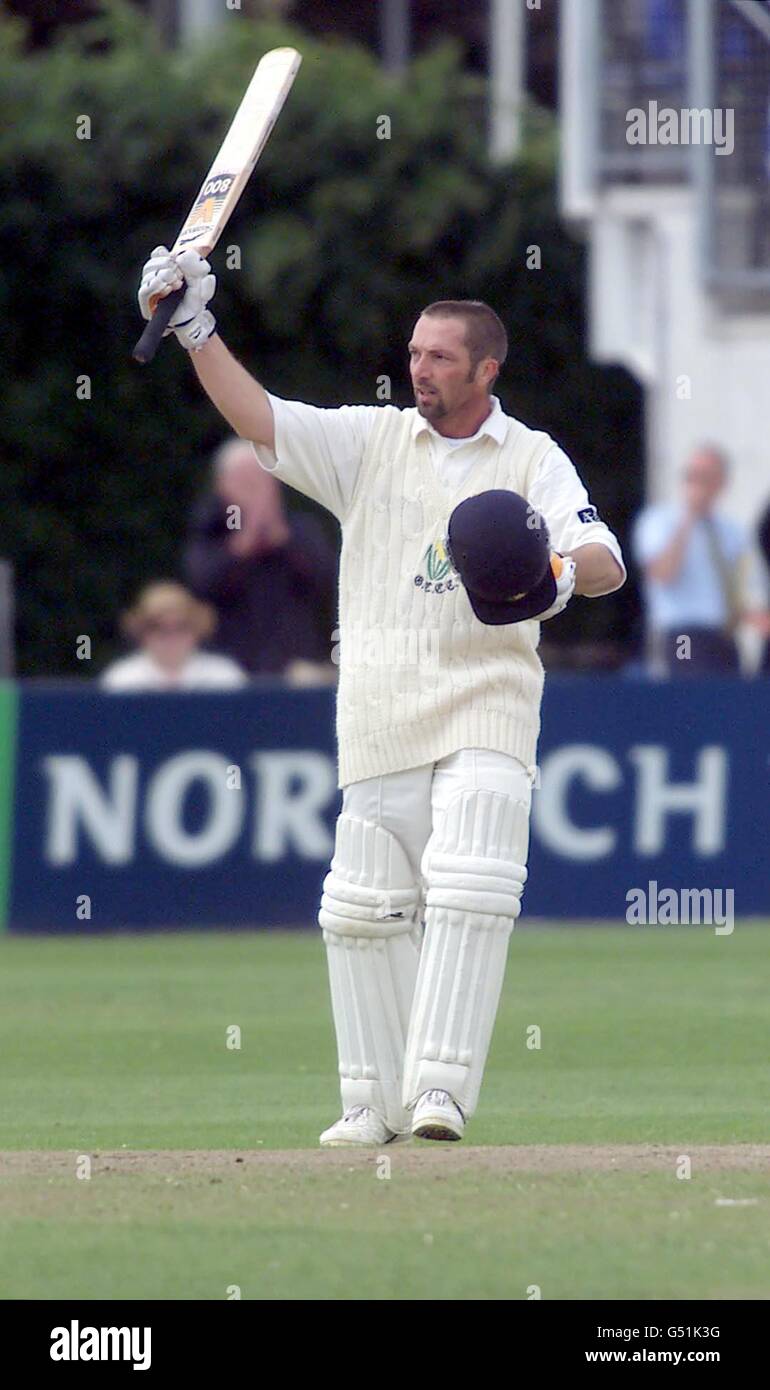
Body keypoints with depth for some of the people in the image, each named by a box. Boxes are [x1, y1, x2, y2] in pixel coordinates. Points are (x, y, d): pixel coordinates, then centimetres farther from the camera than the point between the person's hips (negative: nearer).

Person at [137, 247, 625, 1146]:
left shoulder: (533, 461, 4)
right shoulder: (370, 441, 10)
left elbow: (606, 560, -7)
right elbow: (257, 418, 1)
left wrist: (561, 576, -30)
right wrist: (196, 329, -11)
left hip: (485, 720, -3)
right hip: (379, 725, 3)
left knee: (468, 897, -16)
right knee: (363, 910, 4)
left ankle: (441, 1088, -19)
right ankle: (377, 1100, 14)